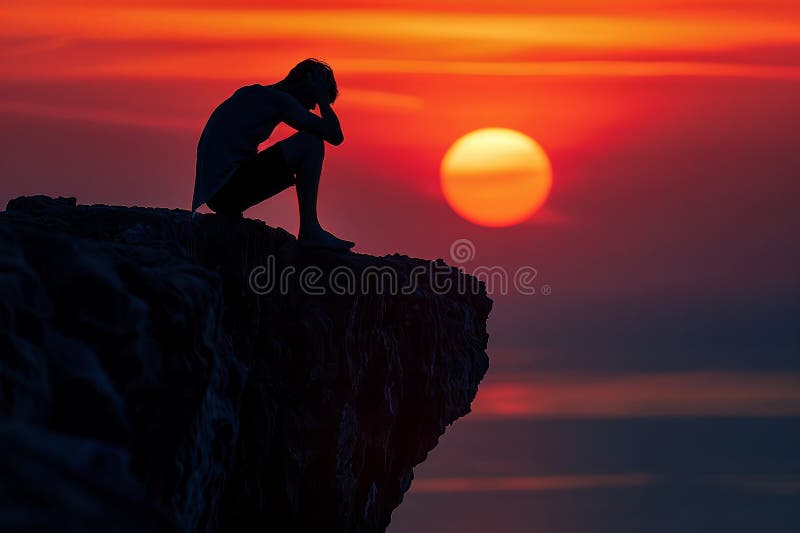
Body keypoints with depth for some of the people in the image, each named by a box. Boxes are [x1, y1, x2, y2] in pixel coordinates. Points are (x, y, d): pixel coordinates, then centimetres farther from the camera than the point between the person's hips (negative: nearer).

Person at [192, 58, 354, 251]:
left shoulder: (248, 93, 21)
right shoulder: (279, 99, -6)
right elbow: (335, 136, -7)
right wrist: (322, 98, 6)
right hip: (233, 190, -10)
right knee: (312, 142, -7)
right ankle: (310, 231, -5)